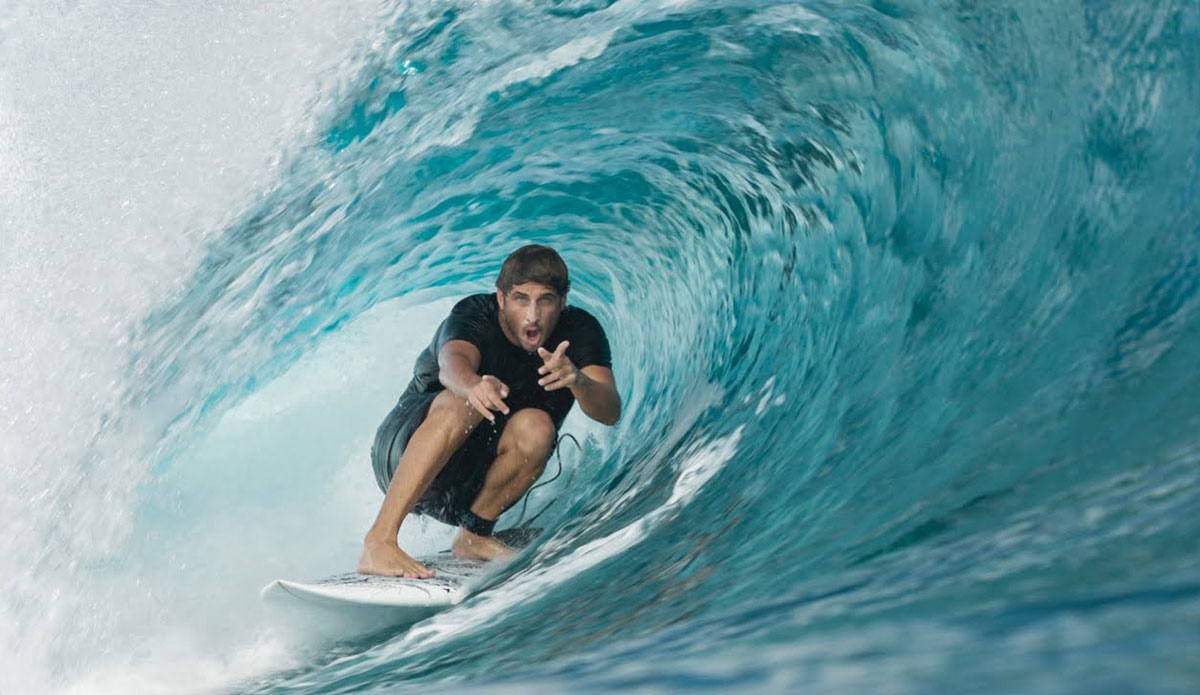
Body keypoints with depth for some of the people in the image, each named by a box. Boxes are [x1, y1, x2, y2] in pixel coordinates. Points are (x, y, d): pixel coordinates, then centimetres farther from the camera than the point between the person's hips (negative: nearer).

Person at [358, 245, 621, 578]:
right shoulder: (475, 316, -19)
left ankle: (473, 536, -10)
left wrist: (578, 381, -48)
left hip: (476, 474, 3)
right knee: (462, 403, -35)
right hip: (403, 451, -3)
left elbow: (609, 412, -26)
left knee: (536, 427, -28)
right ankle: (379, 542, -40)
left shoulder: (579, 332, -11)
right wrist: (474, 386, -66)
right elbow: (452, 362, -42)